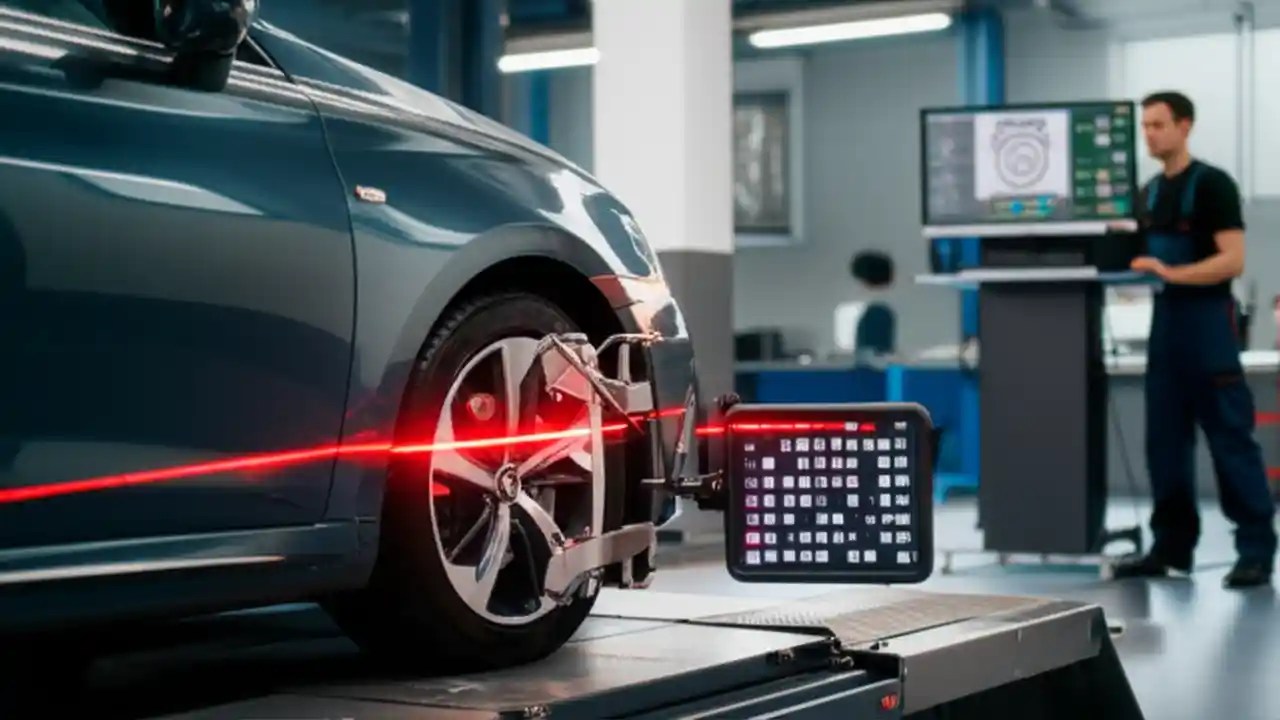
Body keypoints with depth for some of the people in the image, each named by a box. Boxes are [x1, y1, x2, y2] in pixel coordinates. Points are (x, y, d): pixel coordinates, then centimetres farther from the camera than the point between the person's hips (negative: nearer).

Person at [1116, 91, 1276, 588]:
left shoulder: (1212, 184, -8)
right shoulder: (1148, 192, 15)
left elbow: (1233, 260, -16)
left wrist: (1172, 273, -26)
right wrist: (1131, 262, 2)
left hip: (1207, 320, -8)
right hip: (1164, 319, 8)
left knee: (1231, 438, -6)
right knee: (1165, 440, 8)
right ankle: (1172, 546, 14)